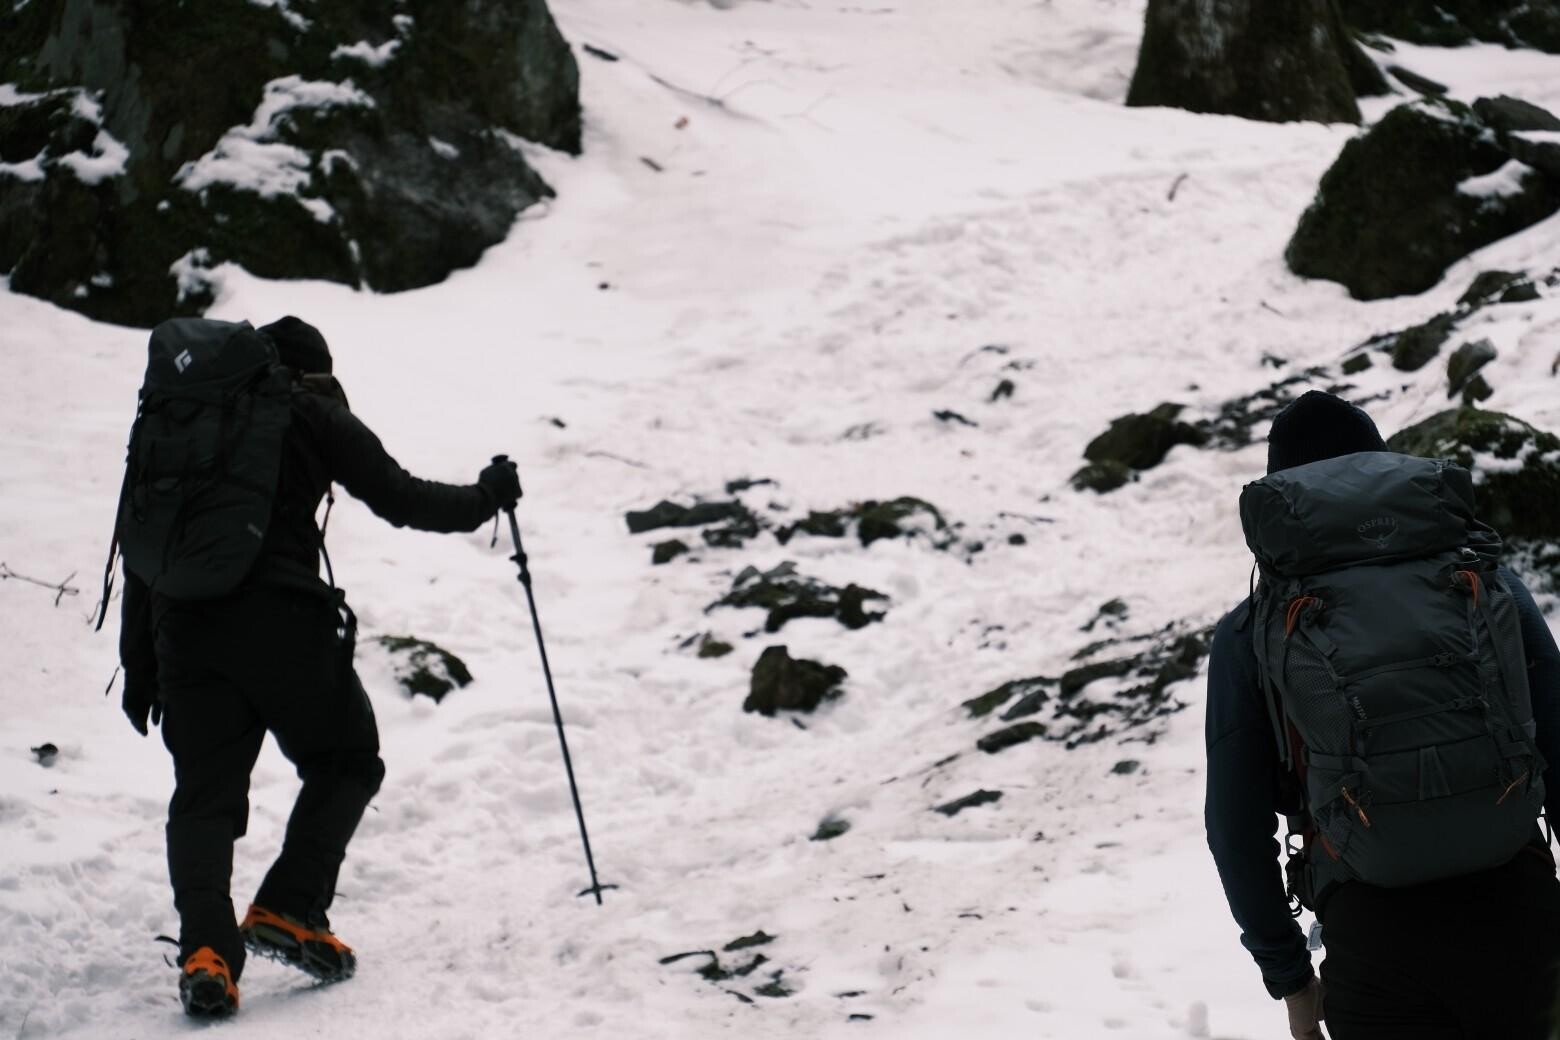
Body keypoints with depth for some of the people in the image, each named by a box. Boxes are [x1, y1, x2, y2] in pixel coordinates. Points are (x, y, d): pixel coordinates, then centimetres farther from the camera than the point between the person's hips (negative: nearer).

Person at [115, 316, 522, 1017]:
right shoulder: (312, 414, 9)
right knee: (346, 763, 15)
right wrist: (484, 499, 23)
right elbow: (399, 499, 5)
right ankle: (288, 911, 0)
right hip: (282, 618, -4)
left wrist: (138, 668, 20)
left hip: (184, 624, 4)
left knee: (204, 793, 5)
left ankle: (205, 948, -15)